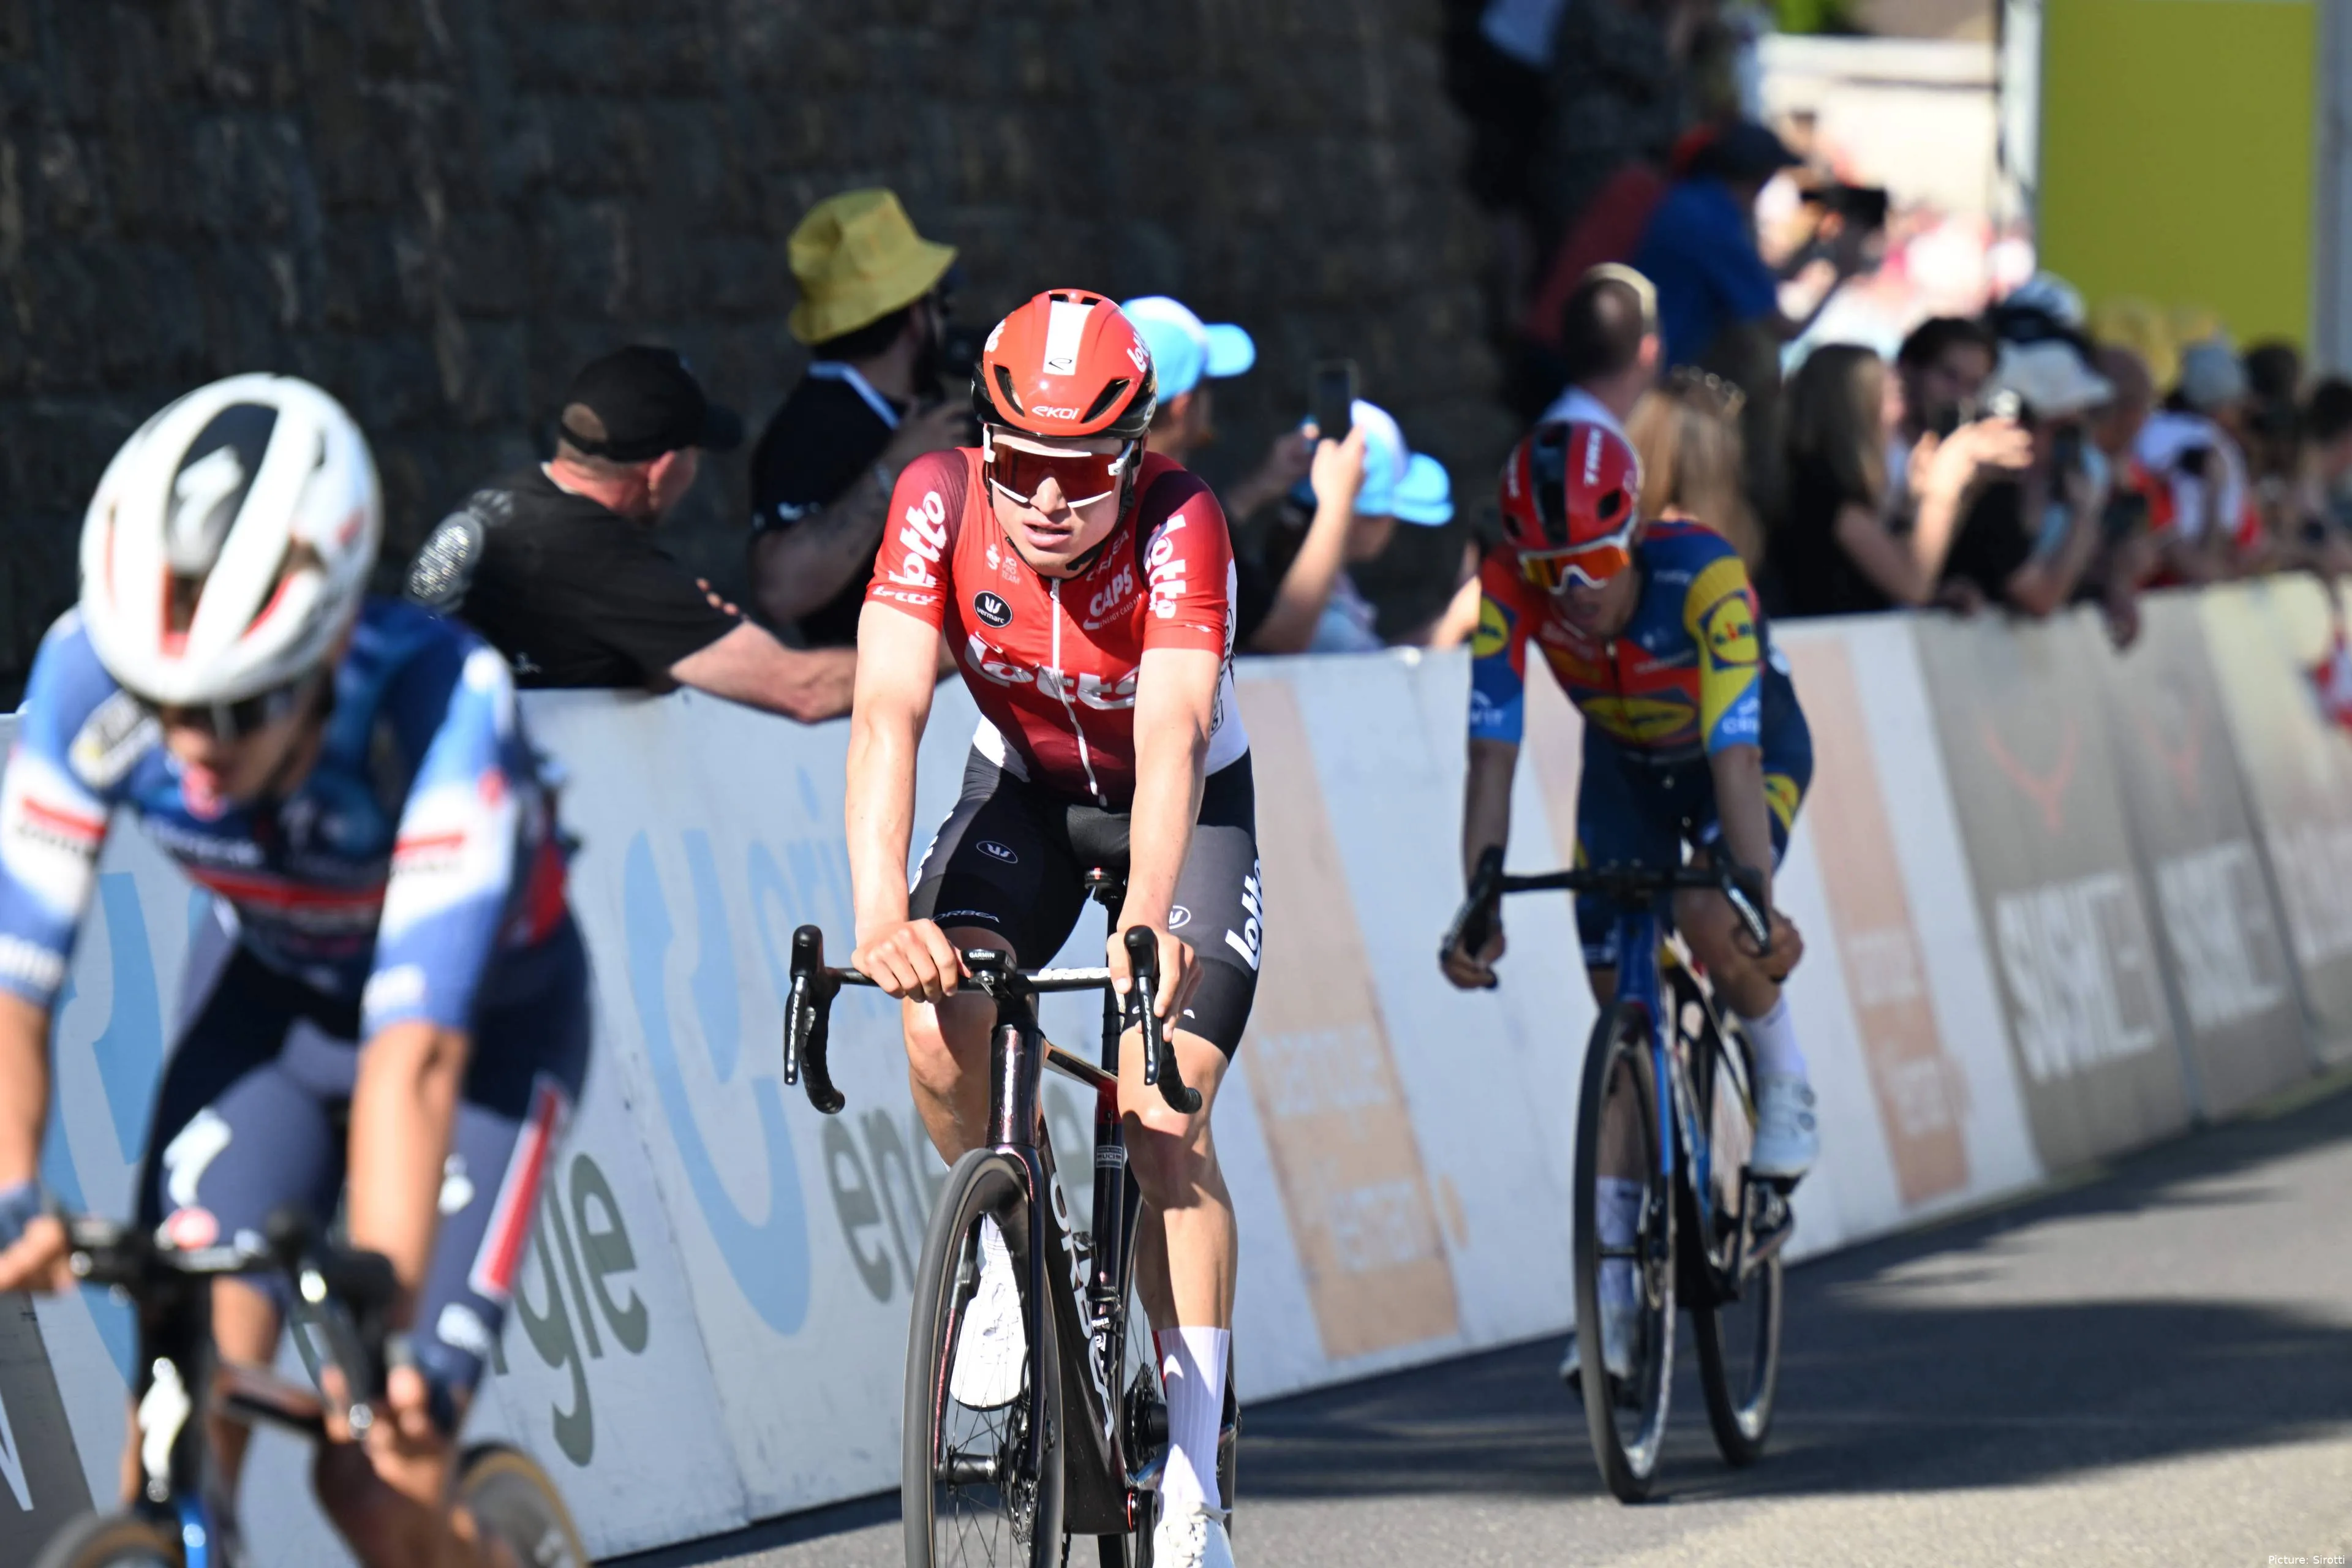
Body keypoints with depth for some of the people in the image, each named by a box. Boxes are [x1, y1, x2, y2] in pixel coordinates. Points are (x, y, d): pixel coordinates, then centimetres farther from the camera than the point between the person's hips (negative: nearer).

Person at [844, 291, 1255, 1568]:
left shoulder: (1178, 527, -32)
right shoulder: (940, 503, -25)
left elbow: (1171, 734, -43)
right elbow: (888, 712, -34)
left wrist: (1147, 924, -59)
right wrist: (880, 910, -49)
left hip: (1184, 804, -2)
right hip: (1022, 787, 2)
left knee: (1165, 1119, -16)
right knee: (940, 1019, -27)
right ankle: (1010, 1257, 3)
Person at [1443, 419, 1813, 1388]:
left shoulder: (1703, 576, -38)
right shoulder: (1511, 587, -30)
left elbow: (1736, 759, -43)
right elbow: (1493, 755, -31)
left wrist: (1760, 907, -53)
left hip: (1757, 752, -4)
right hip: (1625, 762, 4)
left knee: (1711, 922, -31)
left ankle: (1786, 1096, 0)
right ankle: (1616, 1293, 5)